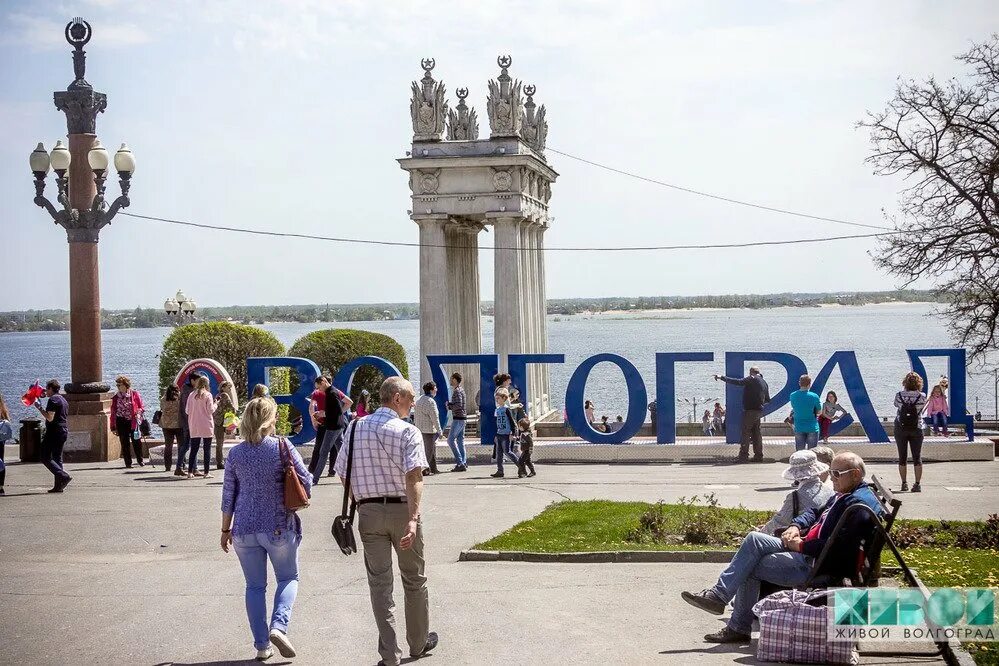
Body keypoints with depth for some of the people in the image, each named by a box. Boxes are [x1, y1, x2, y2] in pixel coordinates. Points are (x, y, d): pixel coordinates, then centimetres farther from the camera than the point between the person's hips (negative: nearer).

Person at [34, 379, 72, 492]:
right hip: (64, 432, 9)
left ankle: (64, 476, -20)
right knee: (57, 458, 11)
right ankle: (59, 485, 6)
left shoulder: (53, 399, -11)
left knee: (45, 457, -6)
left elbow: (50, 418, -19)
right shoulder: (63, 400, 19)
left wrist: (40, 408, -11)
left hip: (54, 431, -9)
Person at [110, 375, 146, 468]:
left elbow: (141, 407, 6)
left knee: (137, 441, 2)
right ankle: (128, 463, 9)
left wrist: (139, 413, -16)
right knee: (125, 443, 2)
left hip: (133, 421, -1)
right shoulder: (116, 397, 5)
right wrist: (113, 427, 3)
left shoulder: (135, 394, 0)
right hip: (122, 422, 1)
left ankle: (140, 460, 19)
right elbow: (113, 412, 7)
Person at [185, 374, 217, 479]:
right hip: (206, 426, -4)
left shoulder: (192, 395, 3)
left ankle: (190, 472, 6)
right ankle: (206, 472, 2)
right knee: (207, 449, 2)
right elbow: (210, 410, -10)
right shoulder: (207, 395, -8)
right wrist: (215, 404, 8)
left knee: (194, 449, 8)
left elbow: (187, 411, 6)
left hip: (194, 427, 4)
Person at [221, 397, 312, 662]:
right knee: (288, 578, 14)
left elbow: (228, 495, 5)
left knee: (255, 586, 11)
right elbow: (306, 482, -5)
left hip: (245, 529, 2)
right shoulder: (283, 448, -7)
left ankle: (262, 645, 11)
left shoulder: (235, 453, 1)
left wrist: (226, 530, 14)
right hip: (280, 527, -2)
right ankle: (278, 626, -9)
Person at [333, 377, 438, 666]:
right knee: (414, 579, 15)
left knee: (379, 582, 6)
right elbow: (414, 476, -21)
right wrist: (413, 519, -28)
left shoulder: (356, 428, 5)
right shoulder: (407, 431, -10)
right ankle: (418, 643, 28)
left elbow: (342, 473, 9)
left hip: (368, 511, 3)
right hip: (402, 509, -3)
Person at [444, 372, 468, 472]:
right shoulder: (460, 390, 17)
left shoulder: (457, 391, -15)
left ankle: (460, 462, -12)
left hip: (458, 418, -10)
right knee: (460, 440, 10)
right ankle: (463, 462, 9)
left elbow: (458, 405, -24)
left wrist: (449, 405, -9)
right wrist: (450, 404, 7)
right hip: (462, 418, 10)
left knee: (451, 440, -9)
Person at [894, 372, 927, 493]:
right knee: (917, 457, 5)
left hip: (900, 429, 0)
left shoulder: (899, 395, -8)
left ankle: (904, 483, 9)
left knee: (902, 457, 8)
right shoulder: (922, 396, -9)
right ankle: (917, 484, 1)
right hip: (916, 429, 0)